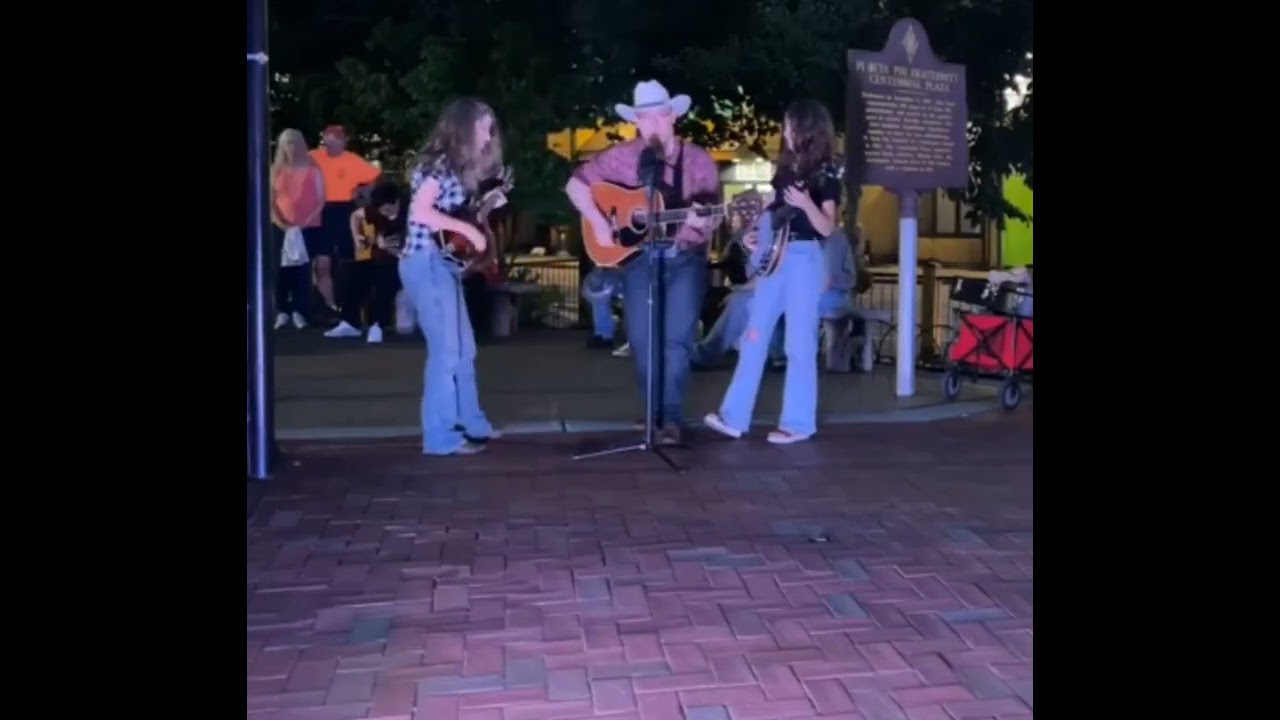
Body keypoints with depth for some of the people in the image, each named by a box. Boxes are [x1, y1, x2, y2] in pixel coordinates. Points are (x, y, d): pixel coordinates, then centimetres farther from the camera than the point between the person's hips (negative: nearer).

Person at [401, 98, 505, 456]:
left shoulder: (456, 166, 17)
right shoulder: (439, 163, -11)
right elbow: (420, 213, -22)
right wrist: (468, 230, -18)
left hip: (445, 263, 10)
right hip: (427, 263, -10)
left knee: (464, 349, 16)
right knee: (446, 351, -8)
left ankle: (470, 422, 27)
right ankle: (441, 436, -1)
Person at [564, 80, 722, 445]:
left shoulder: (698, 160, -3)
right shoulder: (622, 157, -1)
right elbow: (576, 184, 1)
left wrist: (701, 222, -29)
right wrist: (598, 222, -11)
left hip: (685, 258, -1)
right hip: (638, 257, 2)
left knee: (677, 339, -9)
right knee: (641, 340, 2)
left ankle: (671, 418, -3)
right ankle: (655, 411, 19)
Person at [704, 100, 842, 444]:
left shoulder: (825, 175, -6)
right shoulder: (786, 167, 15)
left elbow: (827, 227, -12)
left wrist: (805, 204, -27)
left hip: (804, 259, -7)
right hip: (774, 257, 7)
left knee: (799, 344, -3)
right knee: (754, 337, 4)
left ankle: (798, 423, 4)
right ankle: (734, 416, 6)